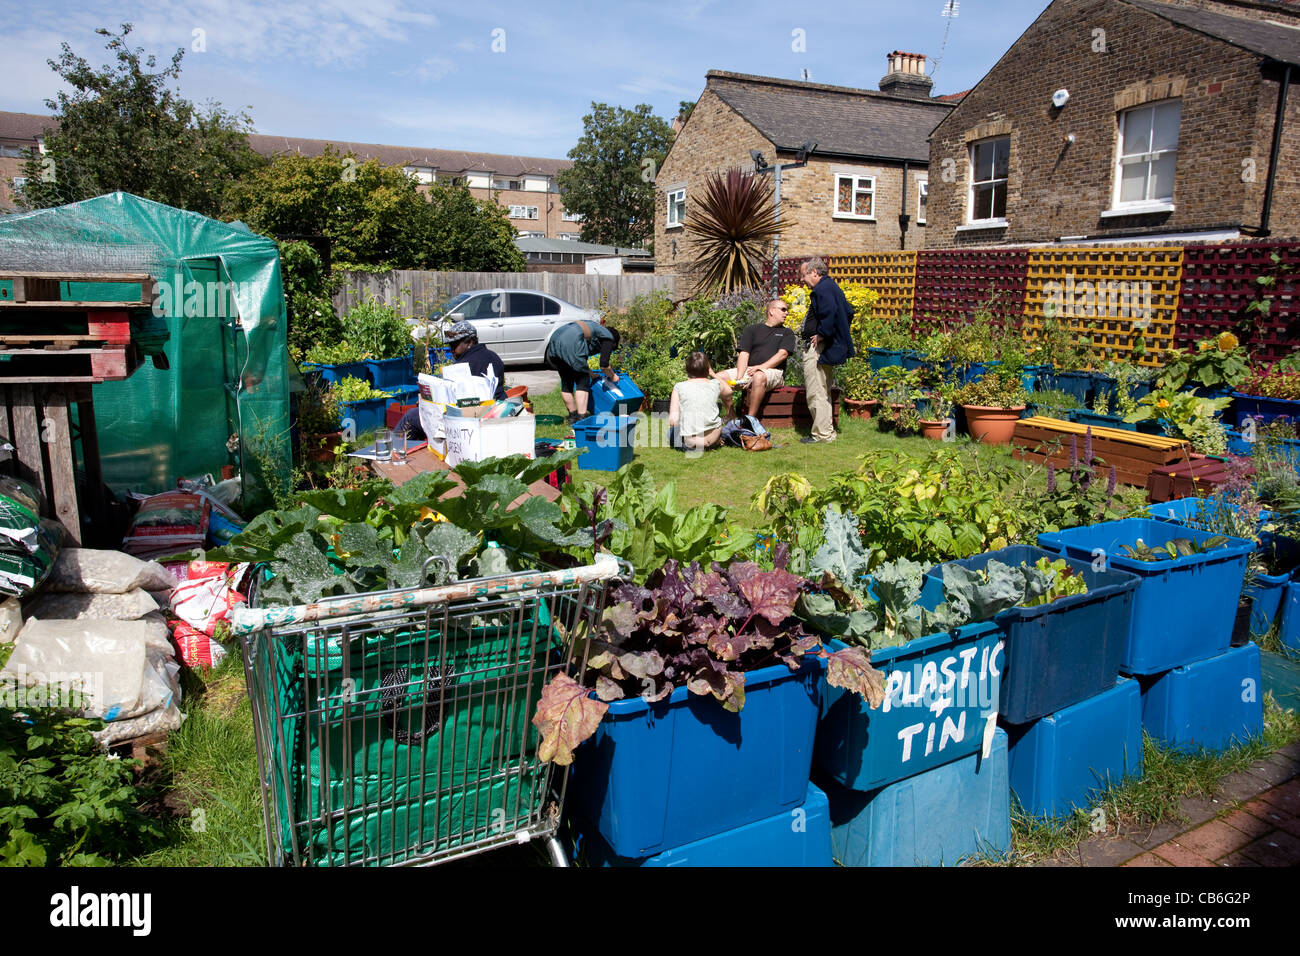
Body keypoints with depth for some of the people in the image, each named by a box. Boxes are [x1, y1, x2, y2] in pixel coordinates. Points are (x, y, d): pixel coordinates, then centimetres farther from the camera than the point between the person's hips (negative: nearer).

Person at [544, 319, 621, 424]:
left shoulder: (595, 328, 35)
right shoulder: (608, 338, 12)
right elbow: (604, 366, 3)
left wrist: (590, 373, 38)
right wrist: (612, 376, 21)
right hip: (572, 343, -8)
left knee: (565, 381, 18)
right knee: (582, 382, 0)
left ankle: (573, 415, 28)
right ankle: (581, 418, -6)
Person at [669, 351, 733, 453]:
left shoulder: (679, 387, -5)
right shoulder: (715, 384, 1)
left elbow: (673, 420, -10)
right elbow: (728, 392, 27)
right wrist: (713, 374, 28)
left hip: (689, 440, -2)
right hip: (713, 438, 2)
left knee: (671, 431, 31)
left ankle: (691, 446, 13)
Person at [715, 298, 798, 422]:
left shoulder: (786, 333, 16)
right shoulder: (752, 330, 19)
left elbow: (782, 354, -2)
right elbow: (744, 354, 7)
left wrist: (761, 367, -17)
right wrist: (739, 378, -11)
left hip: (773, 372, -3)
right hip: (749, 370, 3)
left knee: (759, 377, -39)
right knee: (719, 377, -17)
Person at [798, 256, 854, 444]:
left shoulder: (822, 289, -15)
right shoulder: (832, 286, 18)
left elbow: (829, 314, -31)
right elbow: (848, 314, 24)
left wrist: (821, 335, -21)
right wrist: (840, 335, 19)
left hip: (818, 349, -11)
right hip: (832, 347, 11)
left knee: (816, 393, -5)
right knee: (824, 392, 18)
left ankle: (822, 433, -1)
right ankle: (827, 431, 24)